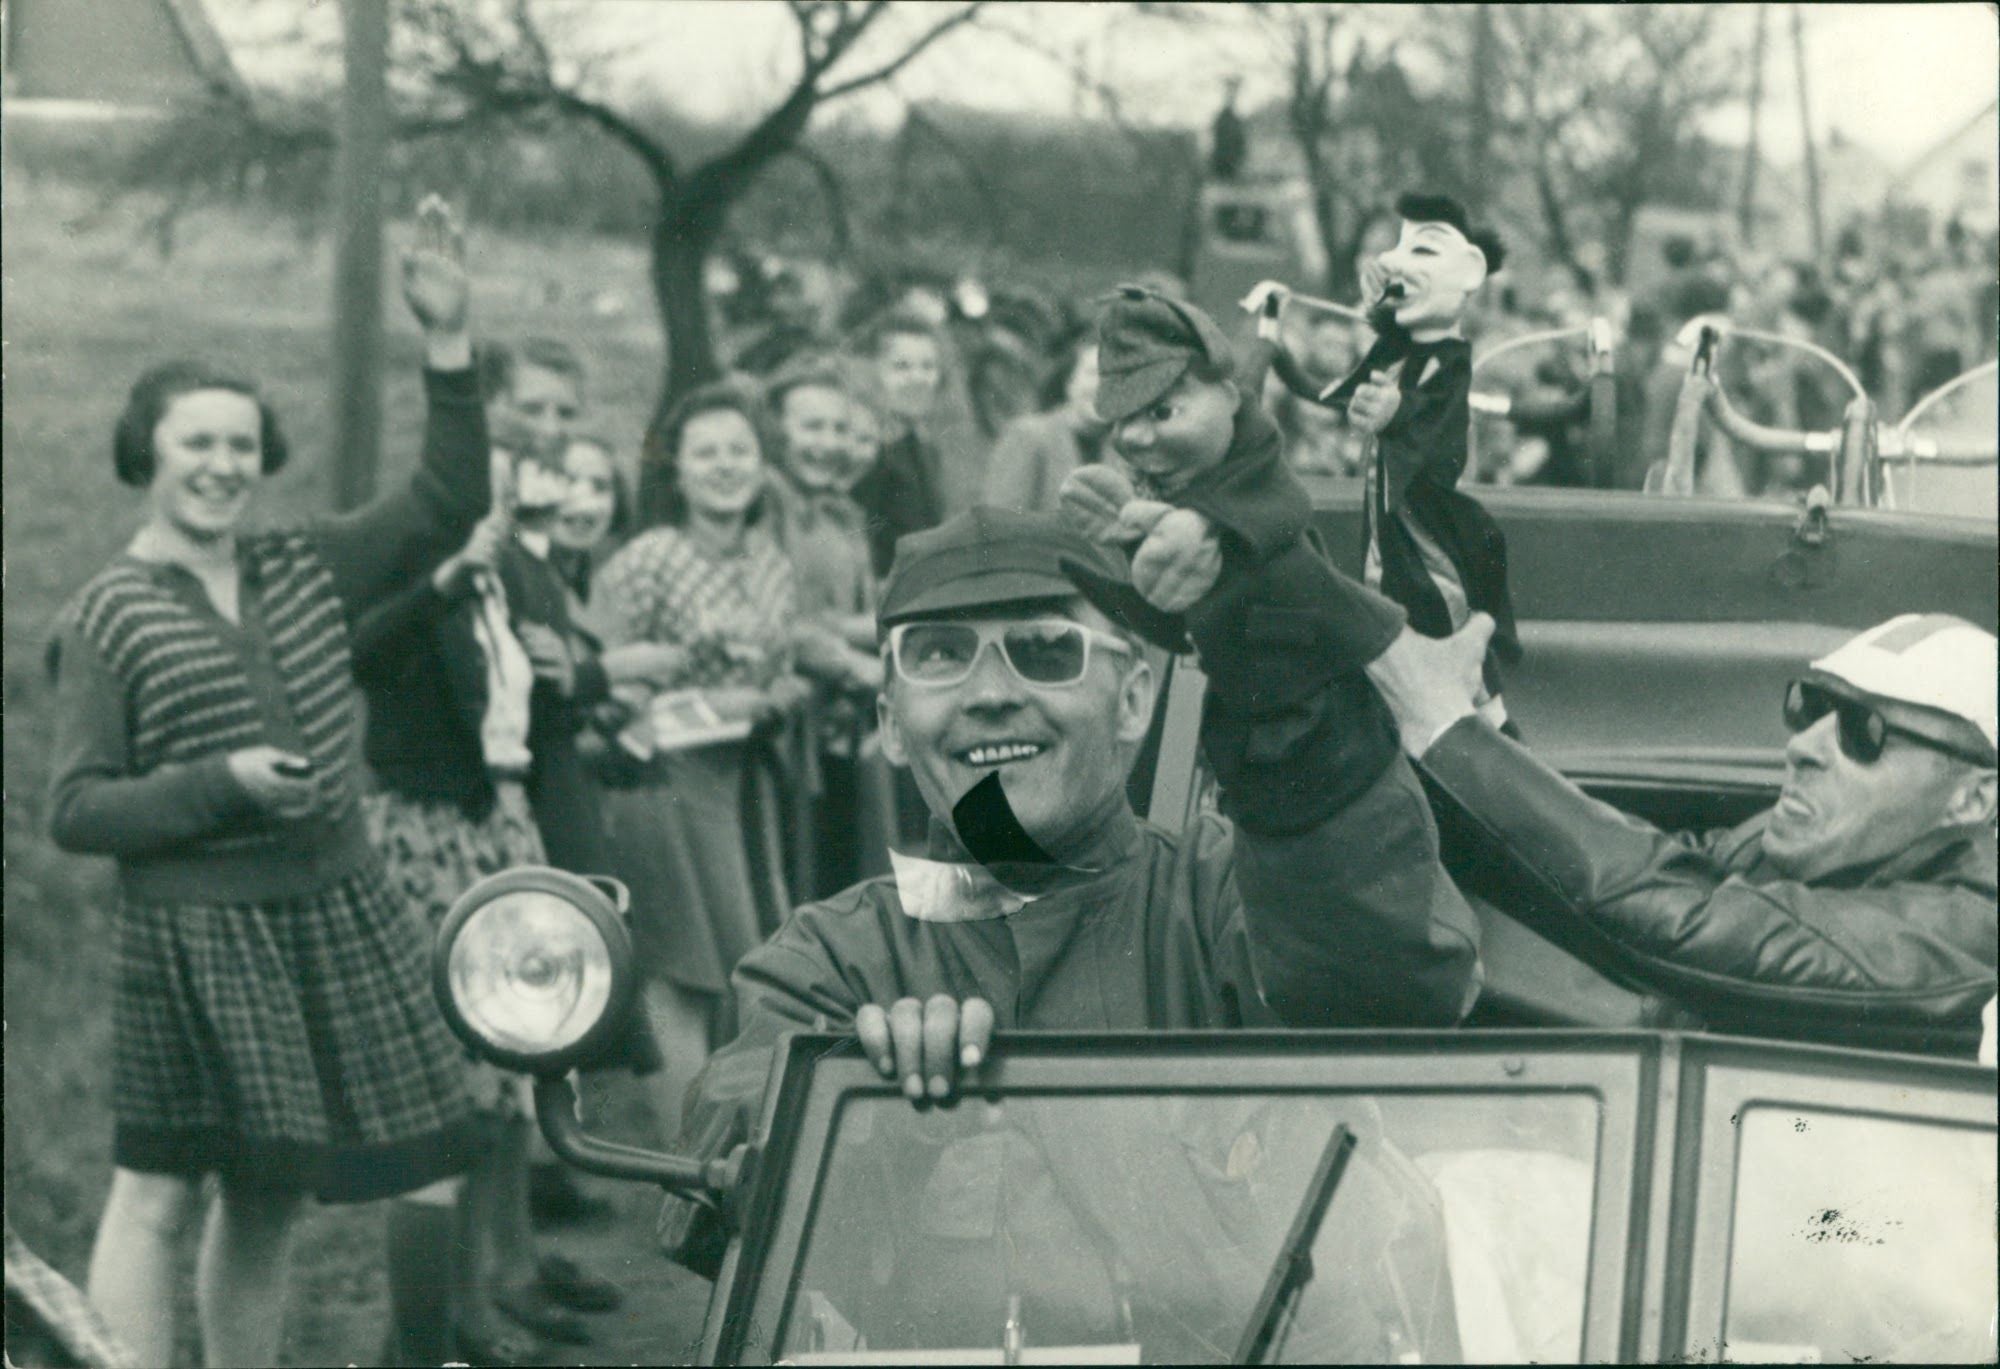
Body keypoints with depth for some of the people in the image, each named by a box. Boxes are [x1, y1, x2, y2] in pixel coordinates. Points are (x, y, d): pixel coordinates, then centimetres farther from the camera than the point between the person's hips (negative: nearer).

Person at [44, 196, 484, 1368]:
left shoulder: (306, 573, 10)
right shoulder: (108, 617, -3)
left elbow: (449, 504, 2)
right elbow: (75, 812, -7)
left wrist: (448, 344, -8)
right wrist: (225, 785, -19)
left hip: (342, 914, 5)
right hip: (194, 933, -5)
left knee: (266, 1194, 8)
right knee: (160, 1192, 0)